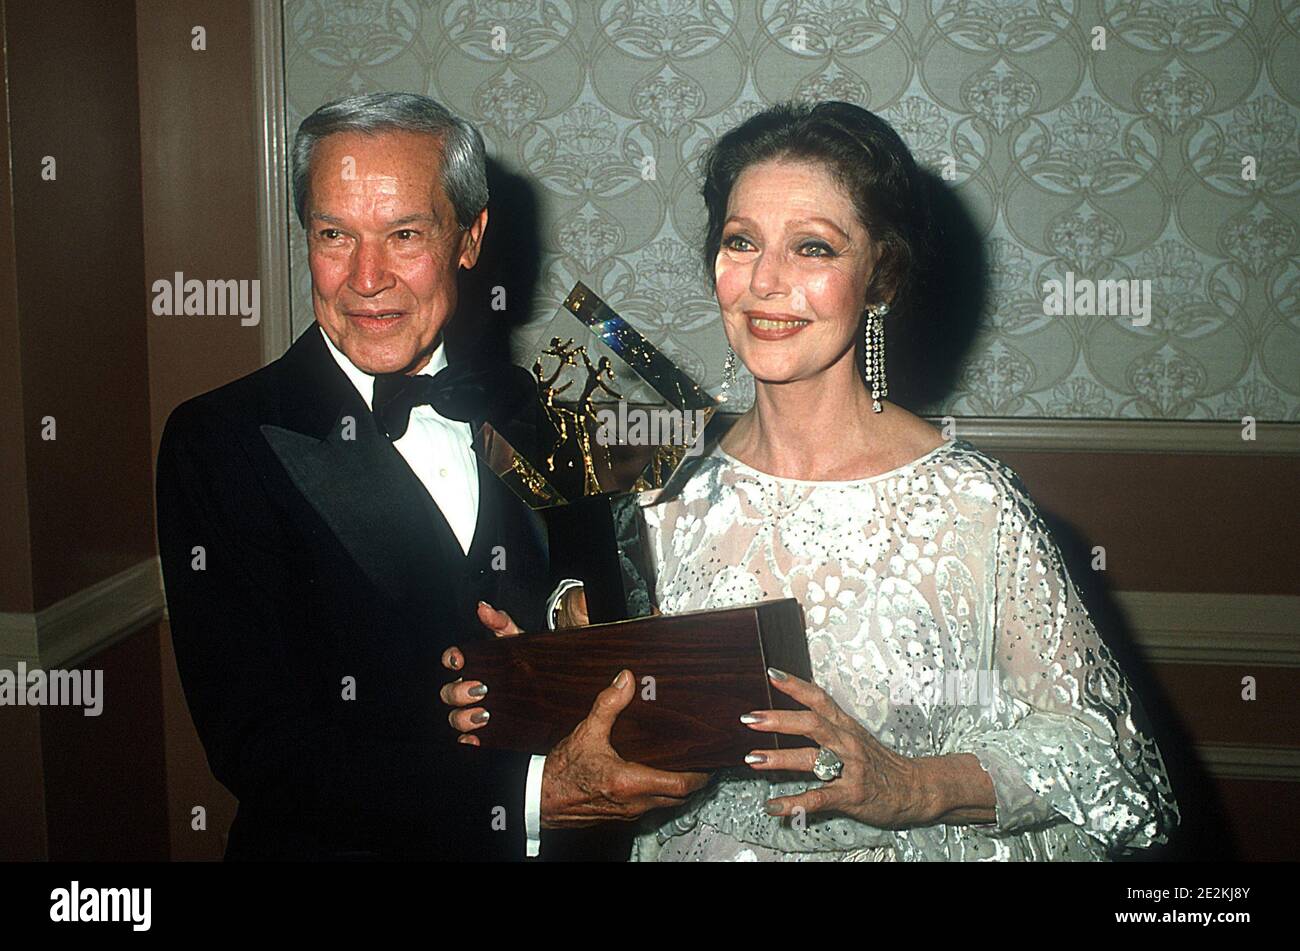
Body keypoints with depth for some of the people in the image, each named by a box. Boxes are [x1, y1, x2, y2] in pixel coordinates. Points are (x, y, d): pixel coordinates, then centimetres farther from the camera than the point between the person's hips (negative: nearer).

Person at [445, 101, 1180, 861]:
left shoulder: (974, 507, -18)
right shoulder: (673, 500, -8)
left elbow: (1103, 754, -13)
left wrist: (912, 789, -25)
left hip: (913, 848, -2)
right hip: (699, 850, 3)